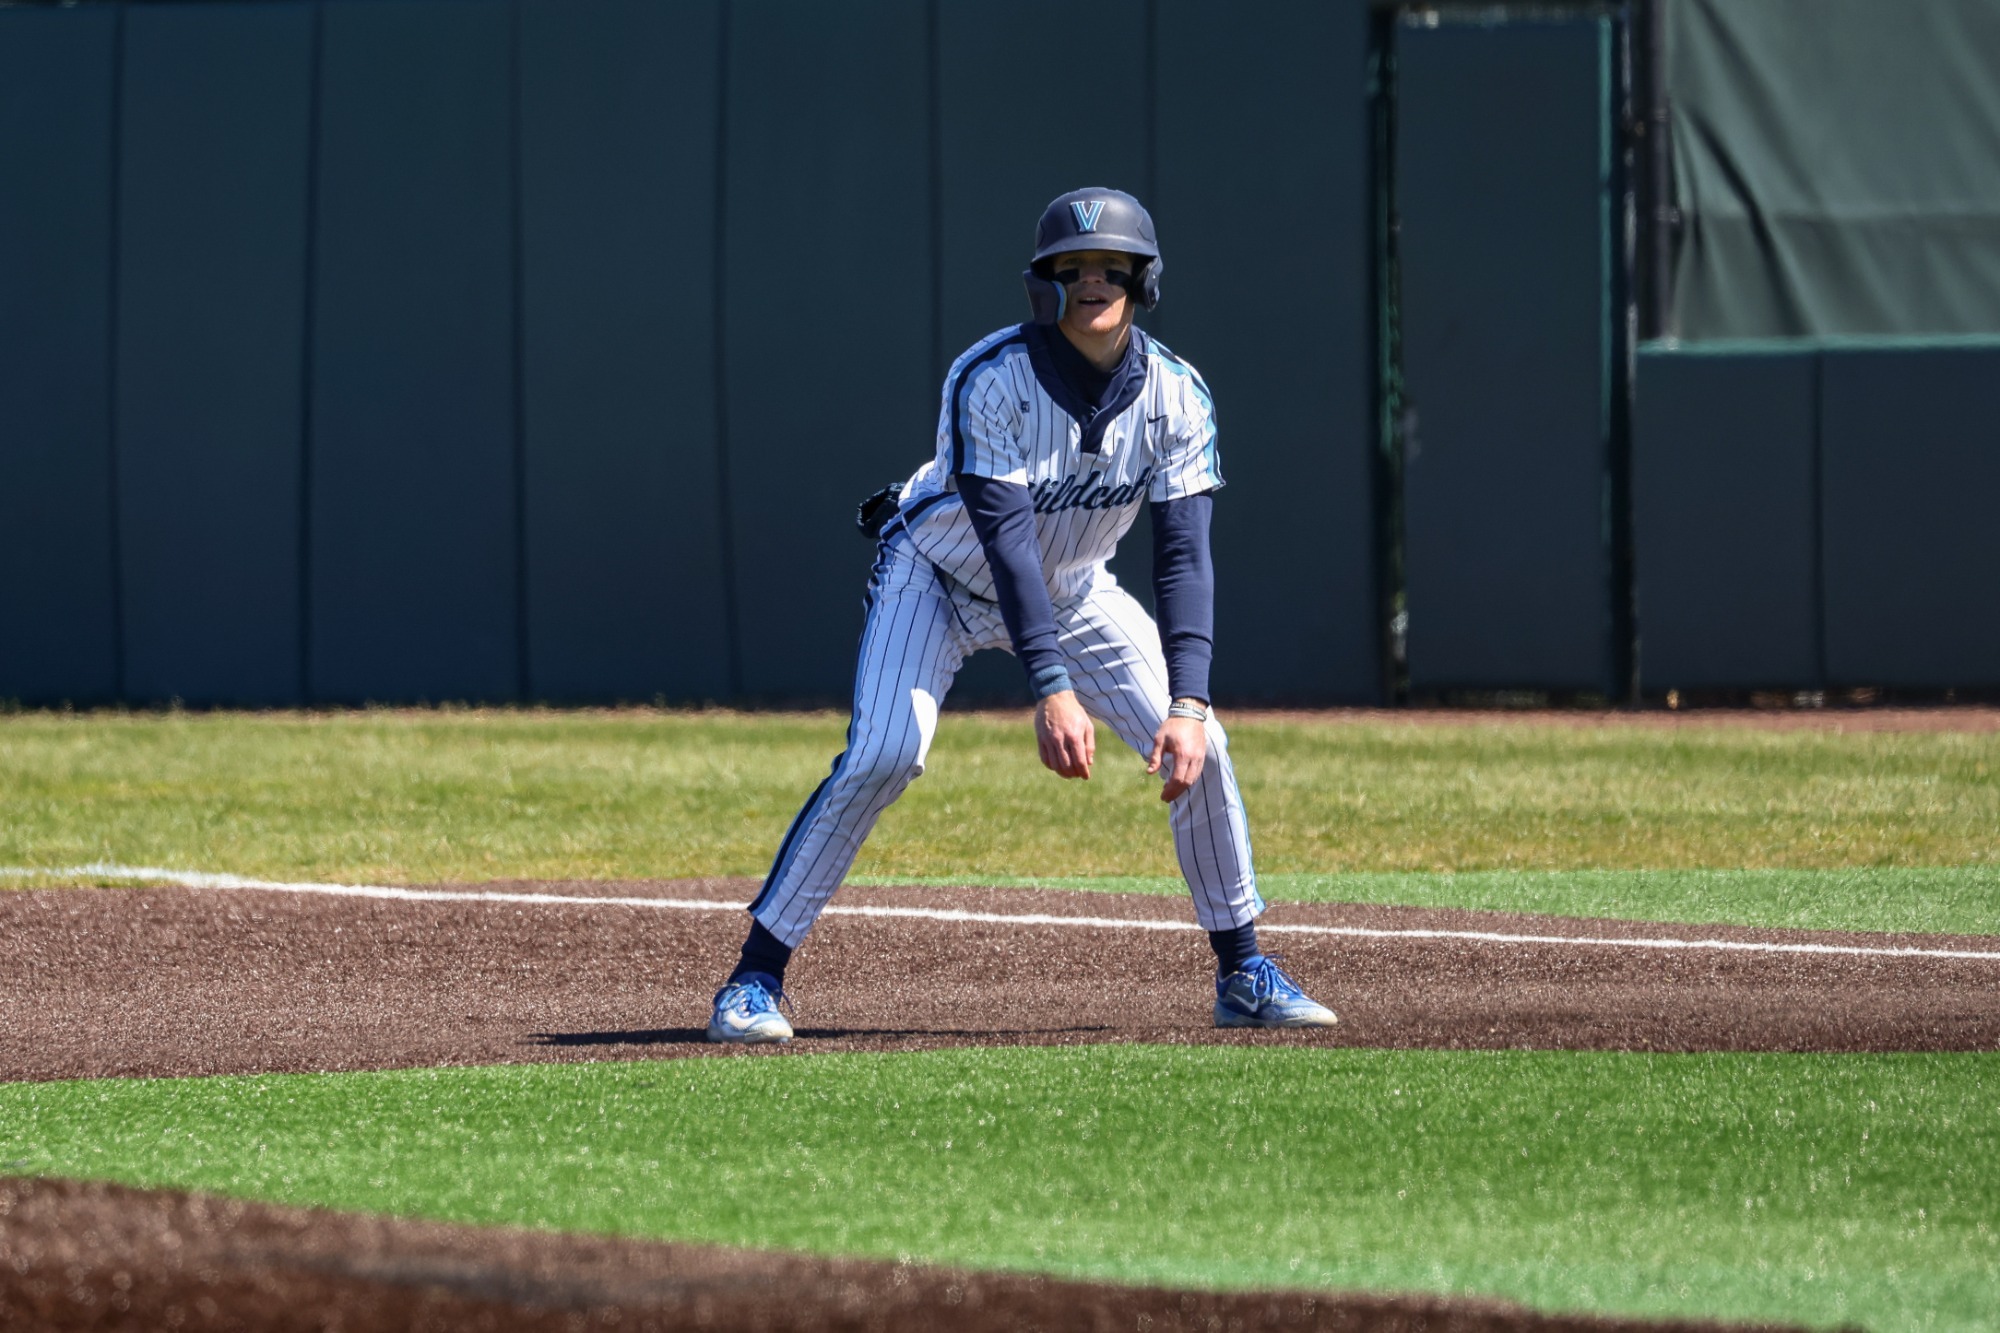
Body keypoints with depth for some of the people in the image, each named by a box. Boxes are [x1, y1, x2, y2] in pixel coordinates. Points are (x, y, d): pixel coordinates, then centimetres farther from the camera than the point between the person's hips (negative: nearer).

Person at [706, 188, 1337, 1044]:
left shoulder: (1175, 395, -19)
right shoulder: (990, 381, -31)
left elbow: (1183, 554, -23)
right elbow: (1006, 539, -37)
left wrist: (1188, 703, -36)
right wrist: (1051, 689, -47)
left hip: (1073, 591, 4)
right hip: (939, 579, -4)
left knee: (1198, 748, -9)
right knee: (882, 757, -24)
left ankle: (1243, 974, 8)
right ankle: (754, 979, -16)